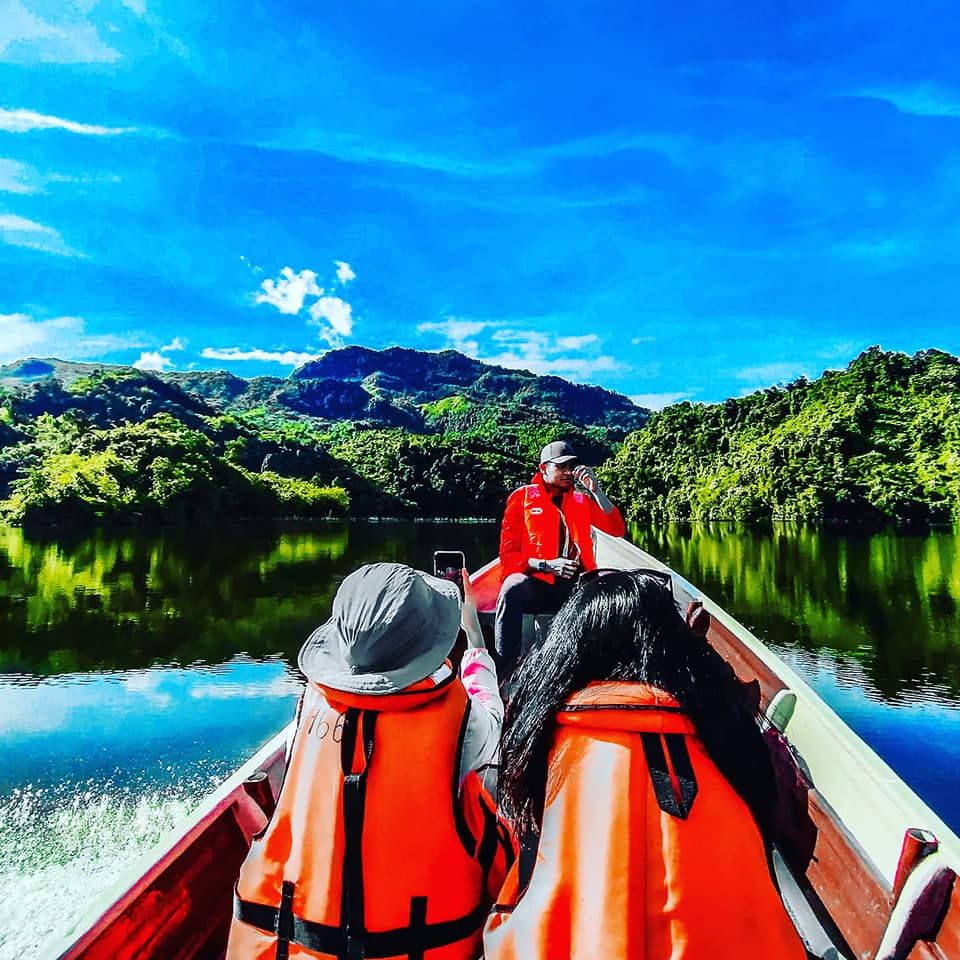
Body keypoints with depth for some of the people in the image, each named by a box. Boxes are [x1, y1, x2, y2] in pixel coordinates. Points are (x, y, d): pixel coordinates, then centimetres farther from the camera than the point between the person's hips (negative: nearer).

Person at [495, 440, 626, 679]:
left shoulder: (582, 500, 16)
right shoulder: (522, 497, 6)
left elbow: (617, 530, 3)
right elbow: (508, 555, 2)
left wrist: (595, 490, -5)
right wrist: (547, 565, -14)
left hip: (575, 587, 3)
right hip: (535, 585, -2)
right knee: (513, 587, -36)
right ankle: (505, 670, -32)